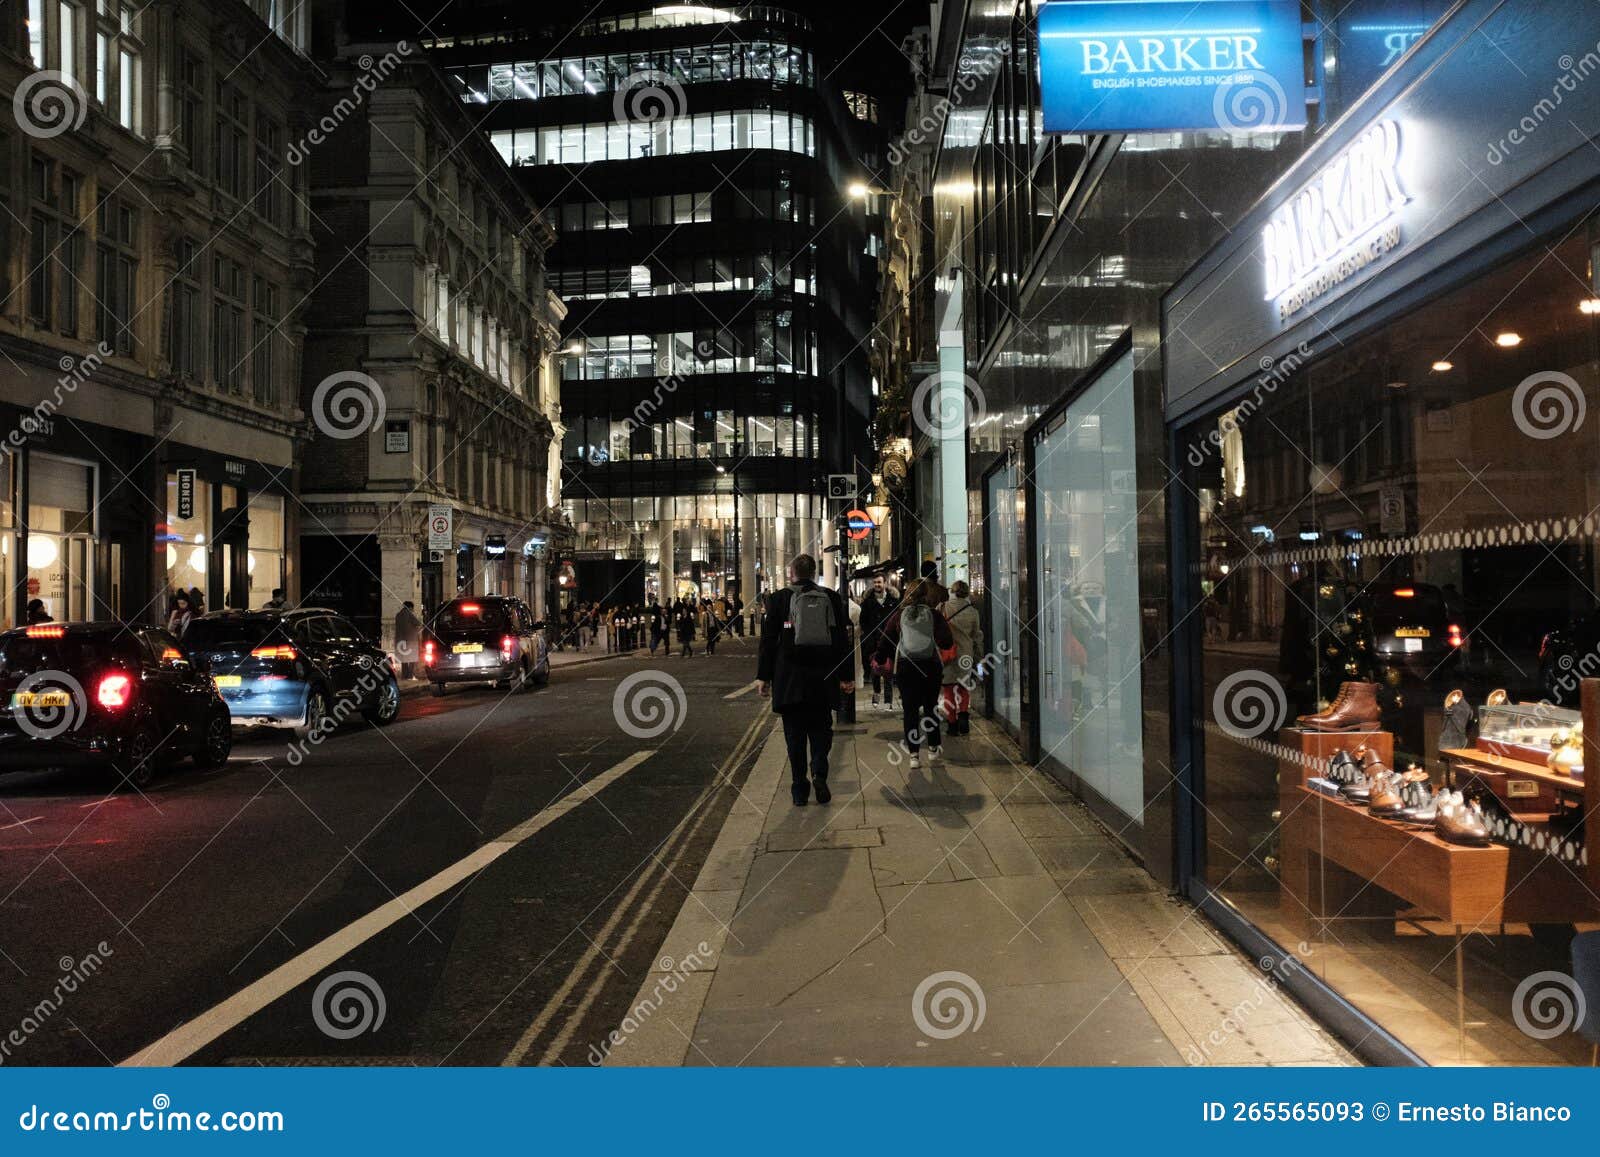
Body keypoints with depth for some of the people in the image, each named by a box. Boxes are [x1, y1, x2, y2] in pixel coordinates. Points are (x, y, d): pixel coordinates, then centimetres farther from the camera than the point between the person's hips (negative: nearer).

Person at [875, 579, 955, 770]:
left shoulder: (899, 615, 0)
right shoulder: (934, 615, -4)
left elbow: (884, 642, 2)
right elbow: (947, 643, -9)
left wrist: (880, 660, 15)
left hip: (905, 667, 0)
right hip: (931, 666, 0)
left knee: (909, 710, 2)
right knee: (930, 707, 17)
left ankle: (913, 755, -3)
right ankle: (933, 748, 26)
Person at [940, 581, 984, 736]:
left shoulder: (943, 608, -5)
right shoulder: (973, 611, 2)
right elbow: (977, 636, 9)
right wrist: (977, 656, 19)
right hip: (966, 655, 2)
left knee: (948, 690, 7)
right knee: (964, 689, 14)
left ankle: (952, 724, 8)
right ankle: (964, 715, -7)